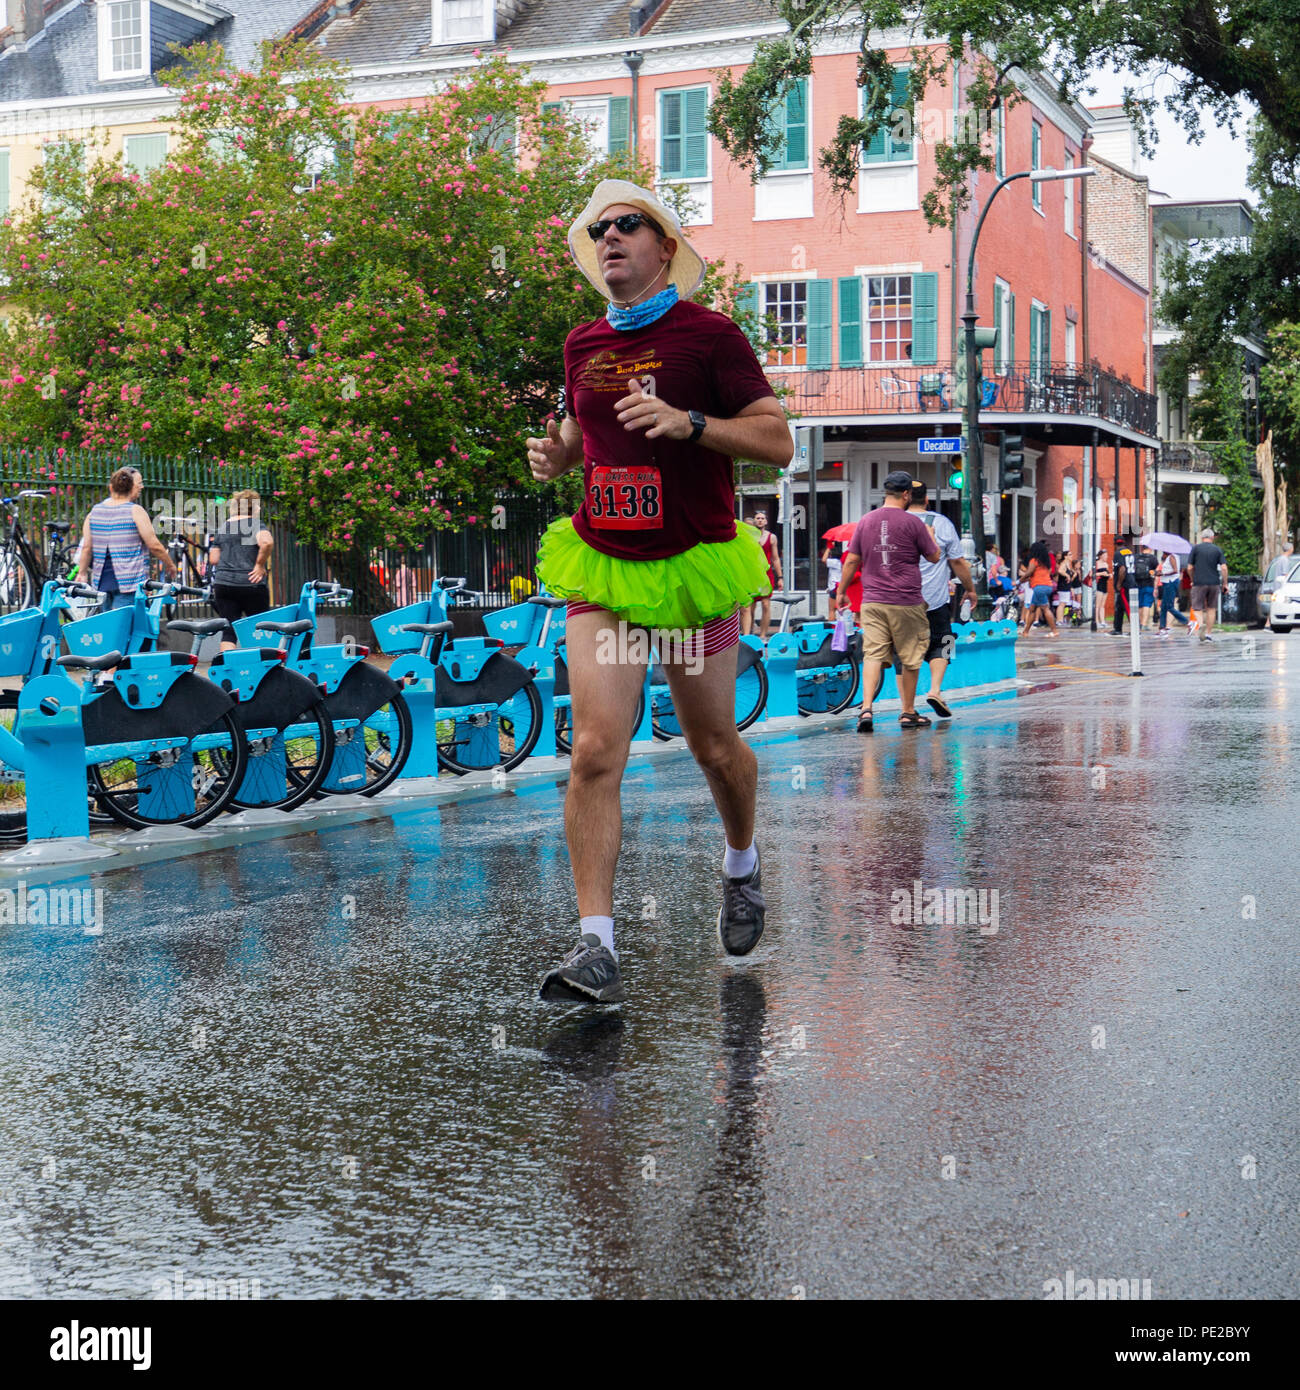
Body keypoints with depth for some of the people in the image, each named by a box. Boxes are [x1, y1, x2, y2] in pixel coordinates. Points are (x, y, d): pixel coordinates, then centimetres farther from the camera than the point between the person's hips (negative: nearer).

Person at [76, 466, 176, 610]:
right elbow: (154, 546, -7)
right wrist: (170, 565, 8)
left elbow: (86, 548, 5)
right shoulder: (135, 511, -8)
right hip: (129, 581, -6)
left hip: (102, 581, 6)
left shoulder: (94, 512, 7)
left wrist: (81, 574, 13)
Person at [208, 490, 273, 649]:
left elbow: (213, 559, 13)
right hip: (251, 583, -4)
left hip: (223, 583, 5)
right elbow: (266, 542, -24)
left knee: (229, 630, 1)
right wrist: (260, 565, -13)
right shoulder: (255, 523, -3)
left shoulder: (222, 527, 15)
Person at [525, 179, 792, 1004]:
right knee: (595, 752, -11)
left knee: (714, 747, 11)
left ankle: (742, 864, 43)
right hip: (602, 568, 3)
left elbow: (778, 442, -8)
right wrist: (557, 455, 4)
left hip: (693, 566, -3)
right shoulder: (583, 346, 11)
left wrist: (688, 422, -22)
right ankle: (597, 949, -12)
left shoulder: (709, 334, -5)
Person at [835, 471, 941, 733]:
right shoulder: (912, 522, -5)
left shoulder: (865, 521, 6)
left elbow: (852, 560, 8)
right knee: (910, 659, 9)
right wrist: (930, 535, 22)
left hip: (872, 601, 3)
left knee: (872, 655, -1)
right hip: (907, 602, -3)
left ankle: (866, 708, -17)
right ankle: (908, 712, 16)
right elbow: (934, 557, 4)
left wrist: (841, 592, 18)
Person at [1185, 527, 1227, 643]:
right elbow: (1224, 568, -3)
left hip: (1199, 583, -2)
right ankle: (1208, 634, 12)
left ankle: (1200, 622, -31)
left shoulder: (1196, 548, 1)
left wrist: (1192, 580, 15)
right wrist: (1225, 583, 5)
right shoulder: (1217, 550, 5)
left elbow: (1190, 567, 0)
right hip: (1214, 583, 2)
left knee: (1197, 608, 1)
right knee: (1211, 608, 13)